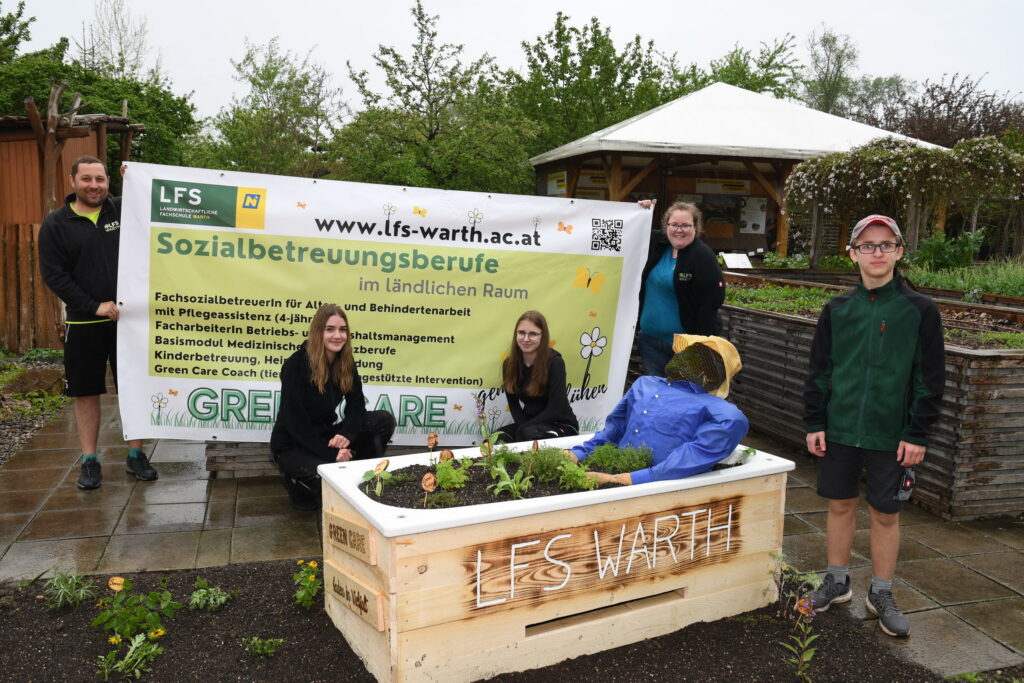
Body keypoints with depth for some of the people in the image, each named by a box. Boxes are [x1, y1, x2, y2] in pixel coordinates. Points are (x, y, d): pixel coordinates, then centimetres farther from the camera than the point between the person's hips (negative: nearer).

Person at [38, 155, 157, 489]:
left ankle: (135, 455, 17)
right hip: (83, 324, 0)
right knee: (86, 392, 7)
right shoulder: (56, 224, 0)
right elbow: (53, 275, -5)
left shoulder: (124, 210, 3)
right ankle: (89, 461, 17)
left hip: (128, 318, 1)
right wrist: (95, 306, -13)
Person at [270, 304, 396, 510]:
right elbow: (293, 420, -23)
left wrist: (346, 434, -25)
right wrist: (330, 453, -26)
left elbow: (356, 403, -3)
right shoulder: (295, 365, -22)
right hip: (292, 444, -6)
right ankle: (295, 480, 1)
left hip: (325, 435, 6)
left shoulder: (345, 362, -4)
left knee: (385, 420, -12)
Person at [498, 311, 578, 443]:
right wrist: (522, 427, -16)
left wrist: (522, 429, -18)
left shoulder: (554, 362, -17)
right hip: (528, 423, 4)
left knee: (527, 433, -34)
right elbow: (514, 405, 2)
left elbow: (555, 409, -19)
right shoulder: (509, 364, -2)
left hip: (562, 426, -4)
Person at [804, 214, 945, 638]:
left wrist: (917, 434, -6)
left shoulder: (920, 310, -4)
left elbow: (930, 377, -2)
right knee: (840, 506, 12)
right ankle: (837, 583, 29)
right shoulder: (837, 310, 3)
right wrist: (815, 423, 3)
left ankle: (881, 595, 24)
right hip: (840, 429, 2)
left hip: (891, 436, -2)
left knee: (886, 513, 8)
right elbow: (820, 370, 7)